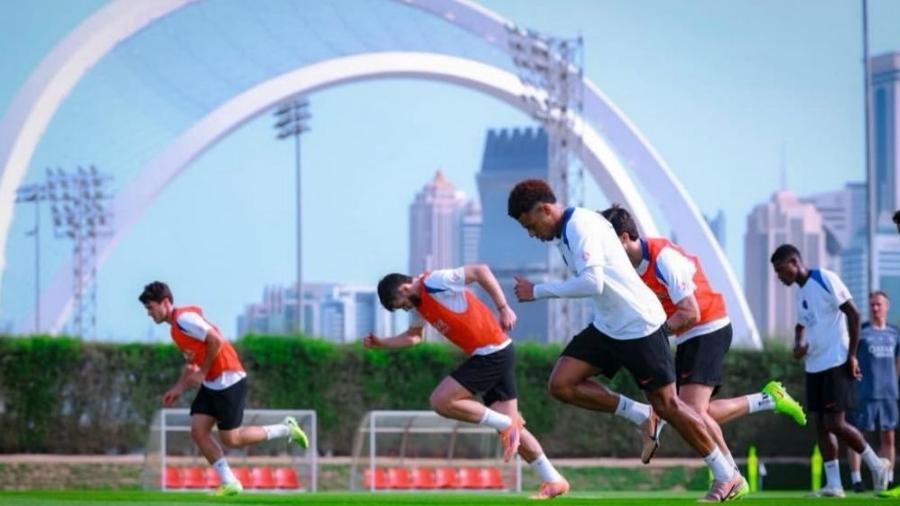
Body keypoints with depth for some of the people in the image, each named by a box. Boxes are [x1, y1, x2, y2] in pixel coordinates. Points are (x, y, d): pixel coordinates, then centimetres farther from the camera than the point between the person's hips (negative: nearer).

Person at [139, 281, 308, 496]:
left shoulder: (184, 318, -17)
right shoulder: (175, 327, 14)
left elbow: (216, 340, -23)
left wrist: (202, 373, -16)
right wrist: (179, 387, 14)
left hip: (229, 380, -10)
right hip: (211, 384, 10)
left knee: (231, 439, -4)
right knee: (198, 431, -2)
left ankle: (286, 429, 11)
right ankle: (229, 483, 2)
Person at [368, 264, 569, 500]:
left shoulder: (434, 282, -16)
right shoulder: (418, 304, 14)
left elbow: (480, 271, -20)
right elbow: (413, 336, 28)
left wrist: (503, 308, -22)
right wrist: (381, 343, 14)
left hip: (492, 353, -10)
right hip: (495, 356, 10)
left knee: (440, 401, -11)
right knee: (511, 428, 10)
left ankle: (506, 425, -6)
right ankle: (554, 480, 15)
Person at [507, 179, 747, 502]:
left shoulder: (581, 226, -20)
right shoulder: (565, 232, 9)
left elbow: (592, 283, -32)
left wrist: (538, 291, -25)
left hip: (639, 325, -9)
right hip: (606, 327, 9)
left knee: (665, 404, -2)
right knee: (562, 384, -6)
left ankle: (728, 478, 10)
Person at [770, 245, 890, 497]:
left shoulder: (825, 279, -11)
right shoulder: (800, 292, 14)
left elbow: (853, 314, -13)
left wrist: (852, 355, -15)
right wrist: (798, 345, 6)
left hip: (836, 363, -9)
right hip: (814, 365, 9)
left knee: (835, 423, -12)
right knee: (821, 425, 4)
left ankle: (876, 465, 4)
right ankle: (833, 485, 5)